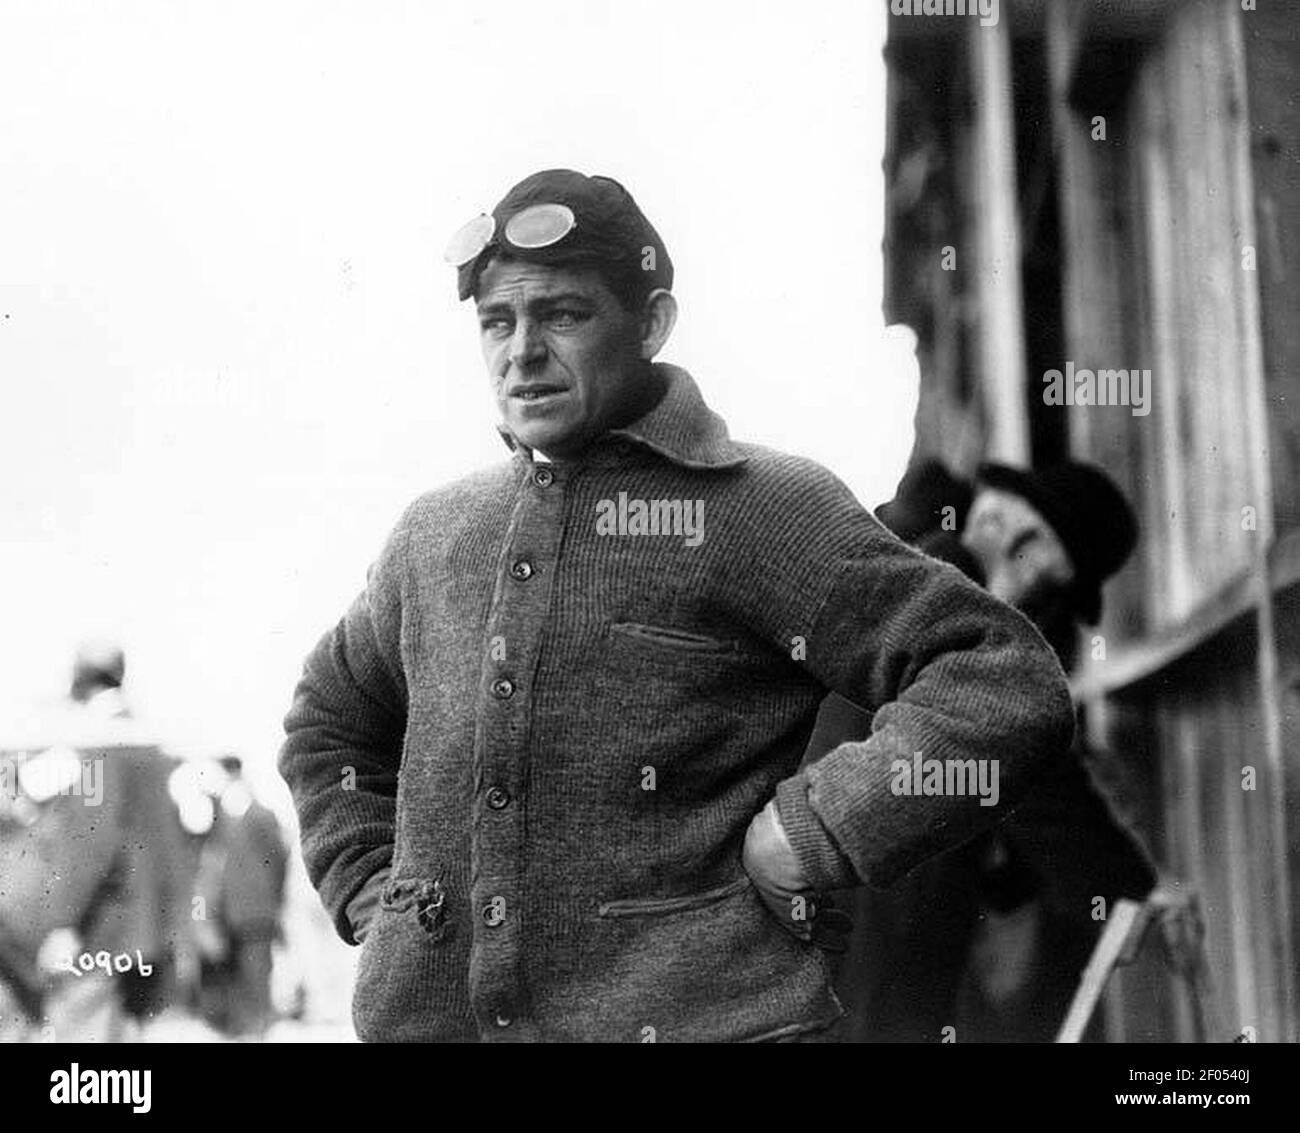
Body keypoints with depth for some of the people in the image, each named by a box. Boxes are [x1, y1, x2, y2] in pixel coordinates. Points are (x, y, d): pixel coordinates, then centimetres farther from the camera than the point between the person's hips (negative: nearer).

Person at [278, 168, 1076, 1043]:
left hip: (696, 1012, -4)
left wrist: (809, 834, -13)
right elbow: (328, 723, 28)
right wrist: (372, 890, 14)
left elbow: (1010, 686, -10)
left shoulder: (772, 513, -5)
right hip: (434, 1011, 5)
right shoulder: (435, 534, 11)